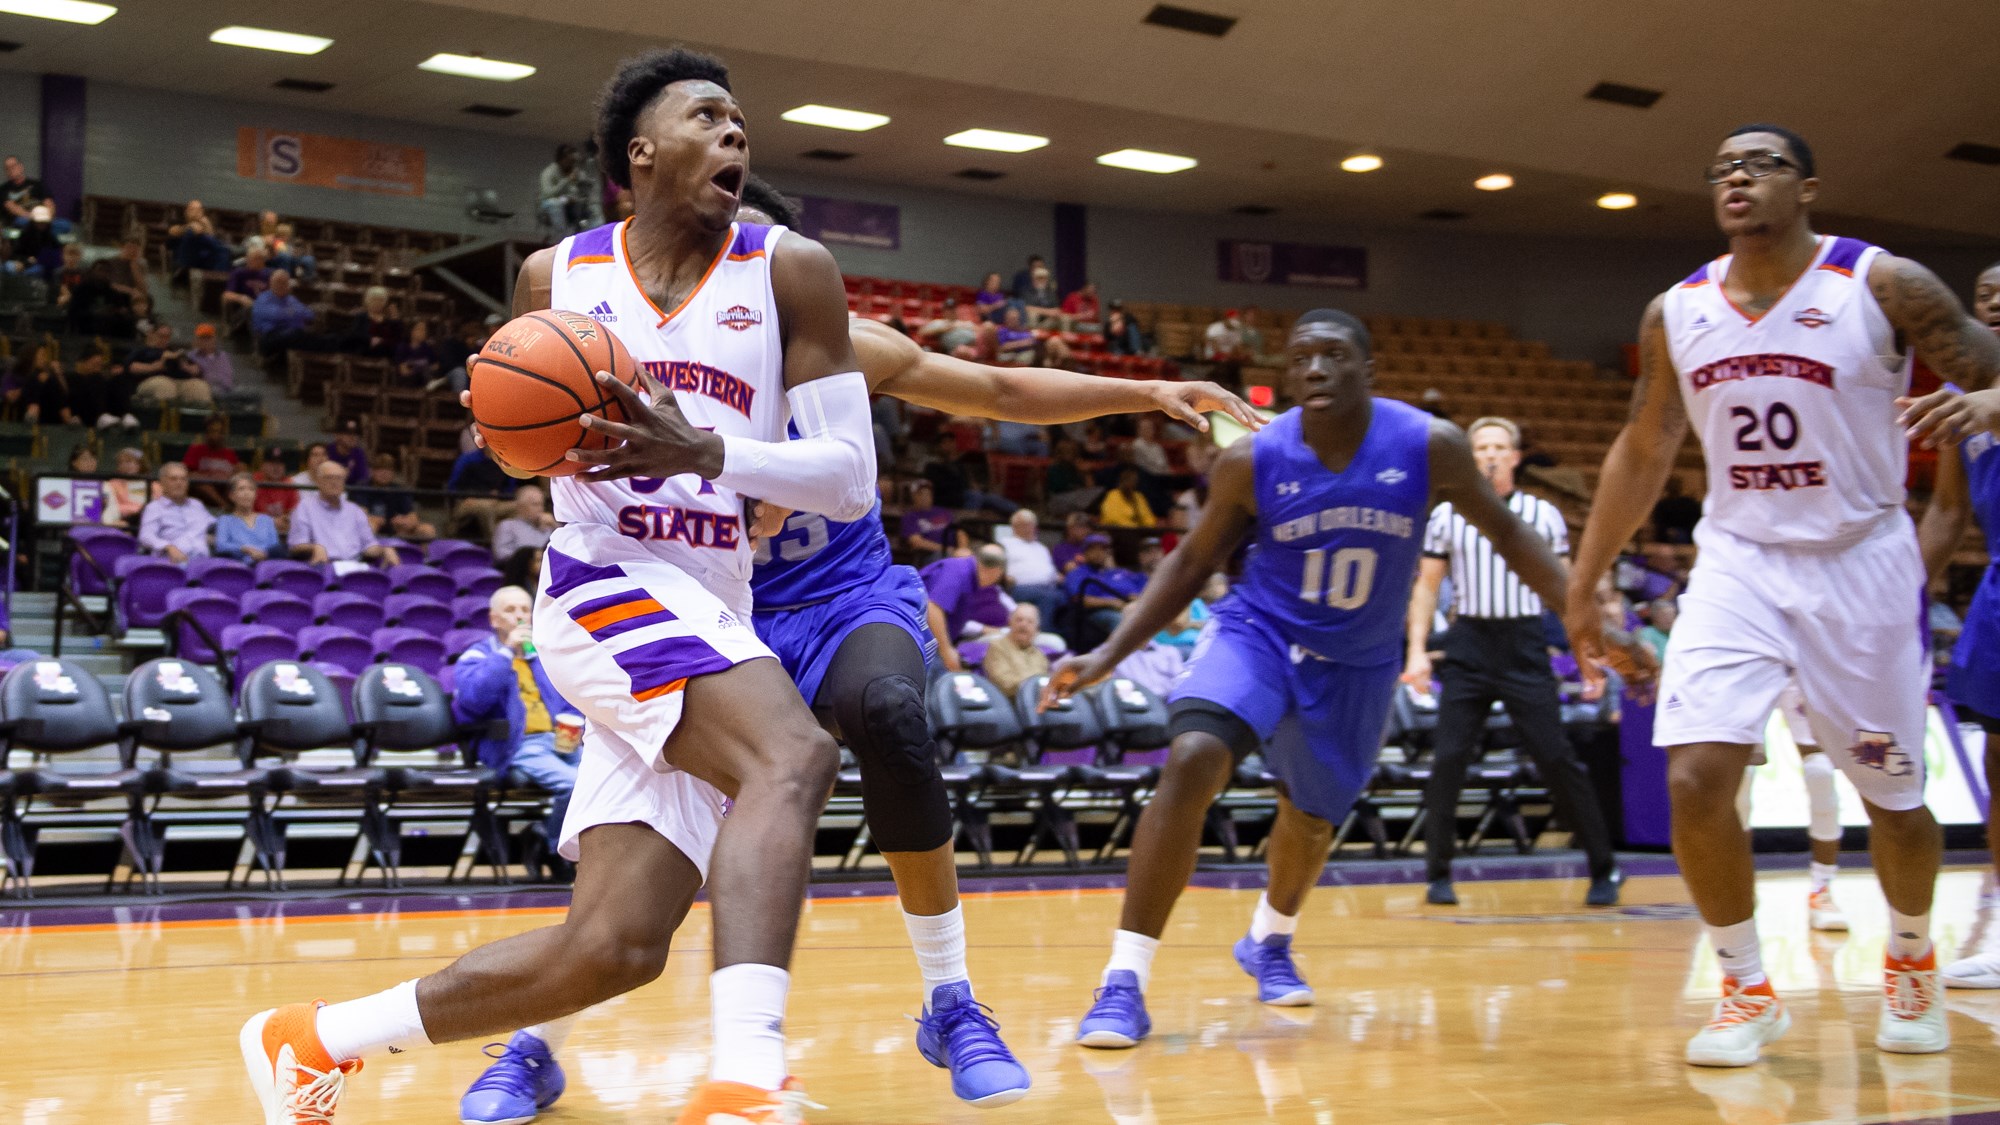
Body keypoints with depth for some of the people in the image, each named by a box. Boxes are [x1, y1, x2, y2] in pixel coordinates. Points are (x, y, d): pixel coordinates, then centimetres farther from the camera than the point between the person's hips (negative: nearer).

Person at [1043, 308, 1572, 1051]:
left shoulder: (1429, 447, -17)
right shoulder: (1252, 462, -16)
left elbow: (1504, 532, -3)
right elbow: (1192, 563, -3)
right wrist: (1107, 655, -13)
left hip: (1358, 663, 2)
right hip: (1260, 633, -2)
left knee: (1312, 817, 18)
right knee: (1192, 761, -27)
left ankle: (1269, 941, 53)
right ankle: (1124, 983, -22)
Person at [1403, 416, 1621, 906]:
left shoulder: (1544, 515, 5)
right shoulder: (1446, 516, 5)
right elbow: (1426, 587, 9)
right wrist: (1417, 650, -2)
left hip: (1525, 648, -1)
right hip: (1468, 647, 1)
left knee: (1557, 759, -4)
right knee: (1449, 759, -5)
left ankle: (1604, 869, 8)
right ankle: (1438, 874, 5)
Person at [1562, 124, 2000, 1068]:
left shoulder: (1883, 285, -9)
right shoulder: (1676, 313, 3)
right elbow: (1643, 451, 14)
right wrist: (1582, 583, 15)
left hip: (1858, 562, -2)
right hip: (1738, 563, 2)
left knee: (1893, 800, 9)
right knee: (1695, 778, -15)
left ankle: (1911, 958, 39)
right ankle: (1747, 990, 4)